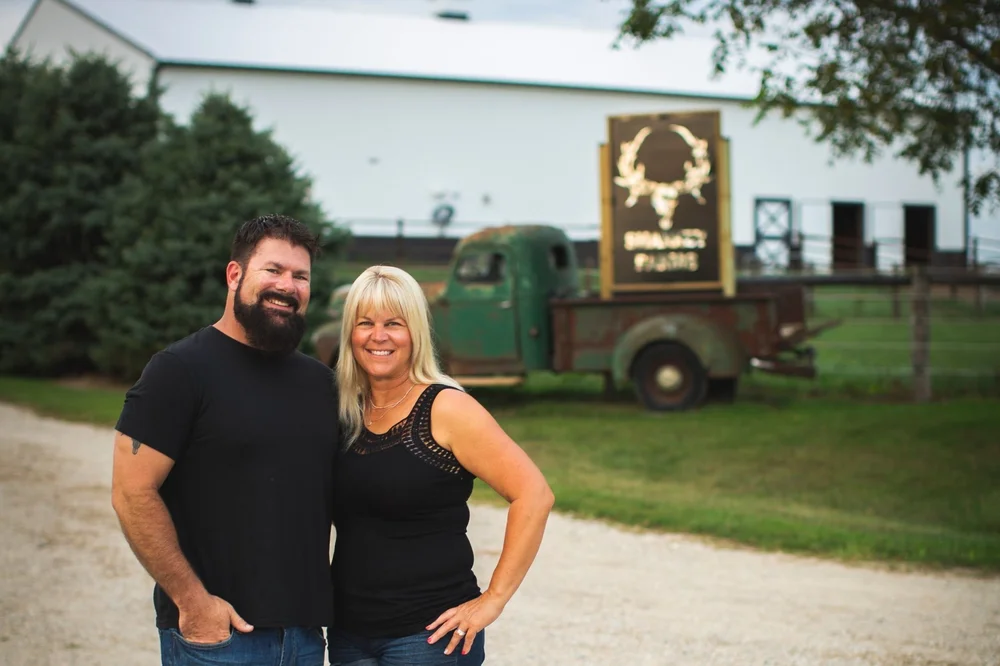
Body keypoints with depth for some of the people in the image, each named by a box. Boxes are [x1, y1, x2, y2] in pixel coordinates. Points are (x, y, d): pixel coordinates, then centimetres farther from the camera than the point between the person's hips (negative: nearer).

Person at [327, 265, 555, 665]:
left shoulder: (446, 409, -10)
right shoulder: (345, 414, 6)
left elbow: (534, 496, -15)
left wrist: (493, 599, -15)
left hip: (429, 632, -5)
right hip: (349, 632, 5)